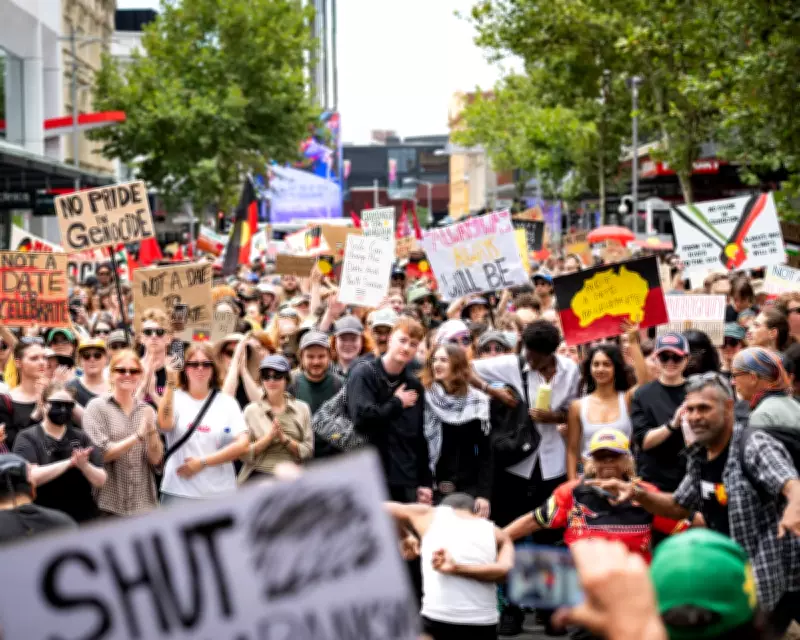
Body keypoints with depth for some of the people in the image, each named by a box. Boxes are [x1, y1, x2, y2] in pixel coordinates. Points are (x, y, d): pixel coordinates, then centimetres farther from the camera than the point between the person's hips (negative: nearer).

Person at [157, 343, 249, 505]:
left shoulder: (227, 402, 8)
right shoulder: (175, 397, 5)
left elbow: (242, 444, -2)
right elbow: (164, 425, -16)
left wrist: (202, 462, -8)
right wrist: (171, 383, -22)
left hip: (219, 492, 1)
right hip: (178, 492, -1)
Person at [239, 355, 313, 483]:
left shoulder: (301, 408, 11)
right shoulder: (251, 410, 7)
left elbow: (308, 452, 5)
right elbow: (244, 454, 0)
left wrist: (284, 438, -9)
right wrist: (269, 436, -11)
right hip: (260, 474, -1)